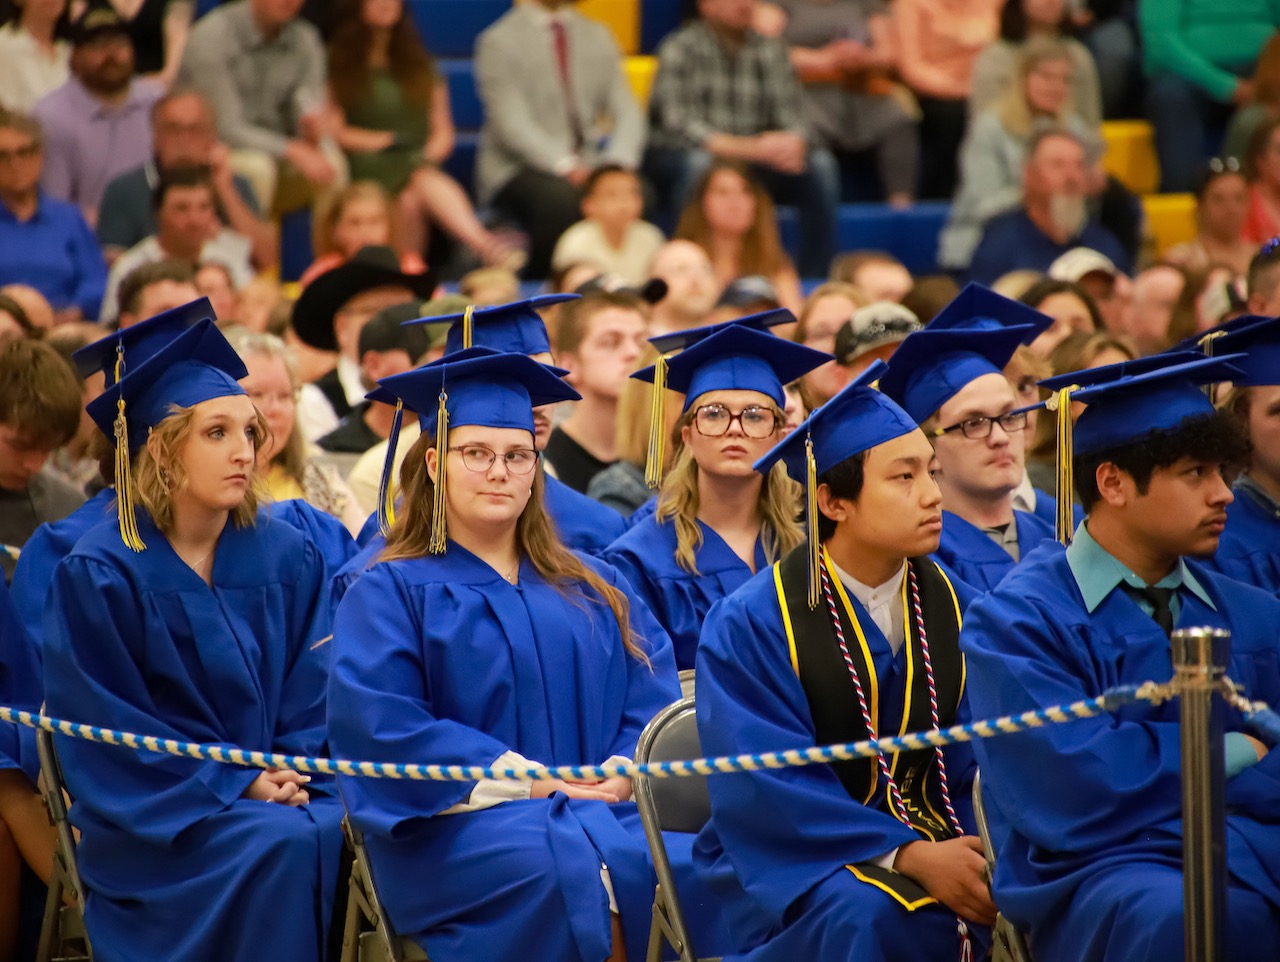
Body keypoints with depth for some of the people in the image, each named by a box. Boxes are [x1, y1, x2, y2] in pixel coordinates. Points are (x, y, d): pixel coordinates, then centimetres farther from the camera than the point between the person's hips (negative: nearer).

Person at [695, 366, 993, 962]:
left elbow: (975, 763, 4)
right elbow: (768, 789, -16)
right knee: (873, 914, -36)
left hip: (935, 837, 4)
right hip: (790, 859, -4)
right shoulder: (750, 626, -9)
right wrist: (907, 856, -27)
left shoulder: (954, 610, 6)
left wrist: (992, 856, -18)